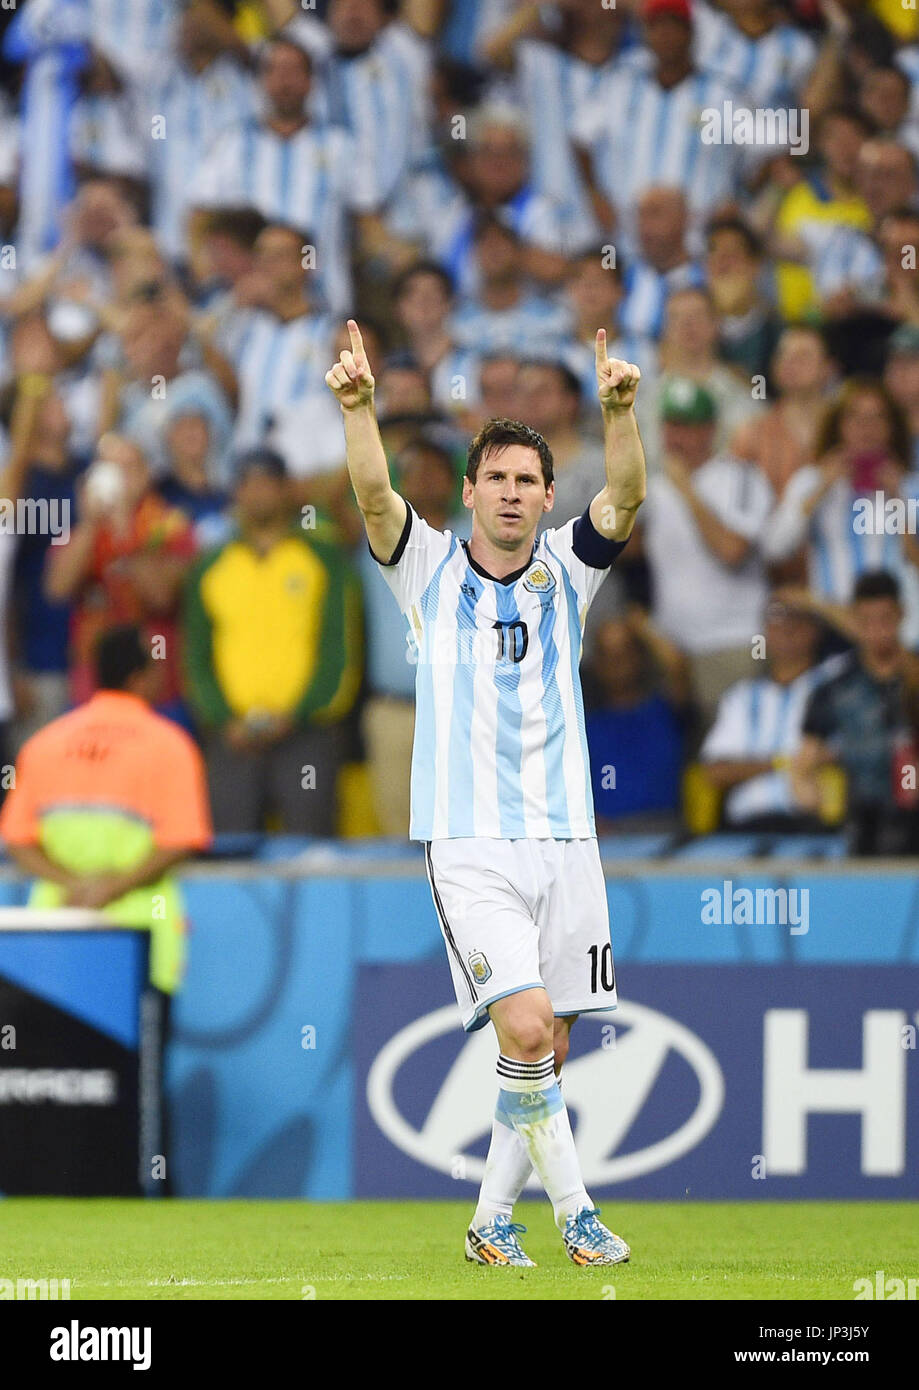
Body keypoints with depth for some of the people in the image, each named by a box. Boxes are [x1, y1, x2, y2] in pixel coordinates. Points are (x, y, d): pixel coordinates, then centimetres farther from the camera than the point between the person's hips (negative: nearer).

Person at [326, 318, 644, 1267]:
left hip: (564, 840, 3)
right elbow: (374, 495, -14)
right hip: (469, 844, -3)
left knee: (548, 1048, 4)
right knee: (525, 1029, -18)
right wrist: (359, 407, -31)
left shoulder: (566, 570, 8)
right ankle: (572, 1209, -7)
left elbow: (625, 498, -9)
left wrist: (618, 410, -27)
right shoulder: (429, 568, 4)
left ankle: (491, 1222, 17)